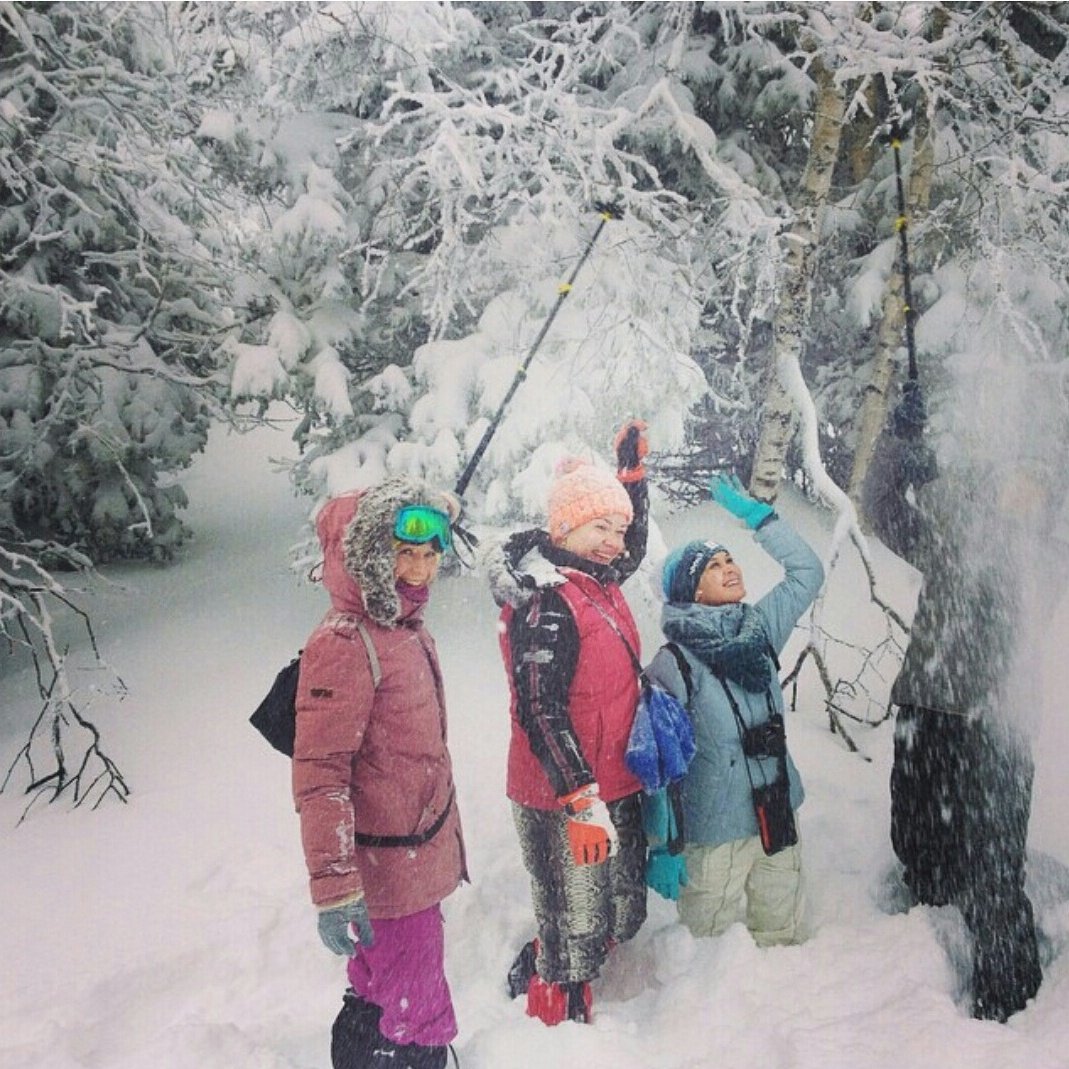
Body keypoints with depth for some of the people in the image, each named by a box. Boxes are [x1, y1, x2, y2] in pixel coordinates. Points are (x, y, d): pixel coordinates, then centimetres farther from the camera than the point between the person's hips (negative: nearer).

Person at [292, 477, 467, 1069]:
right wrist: (334, 887, -25)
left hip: (422, 858, 9)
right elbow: (319, 775, -23)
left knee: (380, 999, 23)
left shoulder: (409, 631, 7)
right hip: (389, 877, -9)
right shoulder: (344, 644, -21)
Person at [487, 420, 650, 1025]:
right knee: (577, 932, 2)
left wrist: (632, 469, 24)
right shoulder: (545, 602, -21)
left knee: (624, 917, 20)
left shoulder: (599, 580, 6)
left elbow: (635, 549, 30)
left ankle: (535, 975, 39)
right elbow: (541, 713, -25)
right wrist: (583, 802, -25)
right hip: (565, 800, -9)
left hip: (614, 787, 10)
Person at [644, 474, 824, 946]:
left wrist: (757, 514, 9)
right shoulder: (672, 664, -14)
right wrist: (661, 846, -15)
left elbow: (807, 572, 14)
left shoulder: (759, 629, 3)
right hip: (713, 836, -5)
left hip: (777, 821, 6)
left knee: (785, 940, 15)